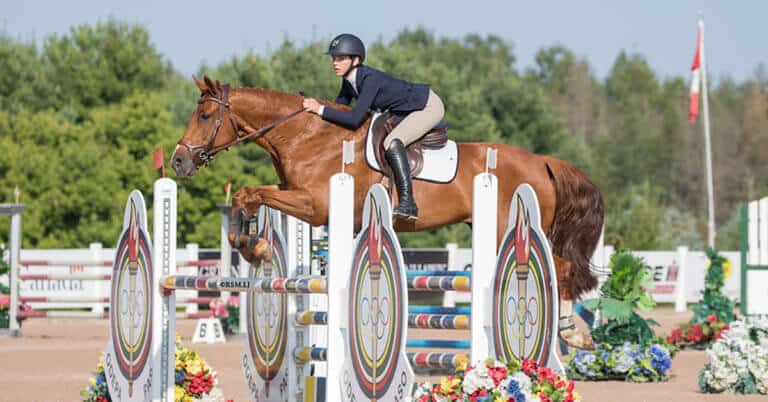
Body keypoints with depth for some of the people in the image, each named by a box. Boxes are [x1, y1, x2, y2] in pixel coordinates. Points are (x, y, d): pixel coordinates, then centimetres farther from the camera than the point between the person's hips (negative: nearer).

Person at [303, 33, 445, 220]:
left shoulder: (370, 79, -31)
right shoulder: (349, 81, -5)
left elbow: (355, 119, -37)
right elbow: (339, 109, 7)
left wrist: (320, 109, -34)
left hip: (429, 106, -10)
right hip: (408, 112, 10)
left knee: (392, 142, -28)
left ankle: (408, 203, -32)